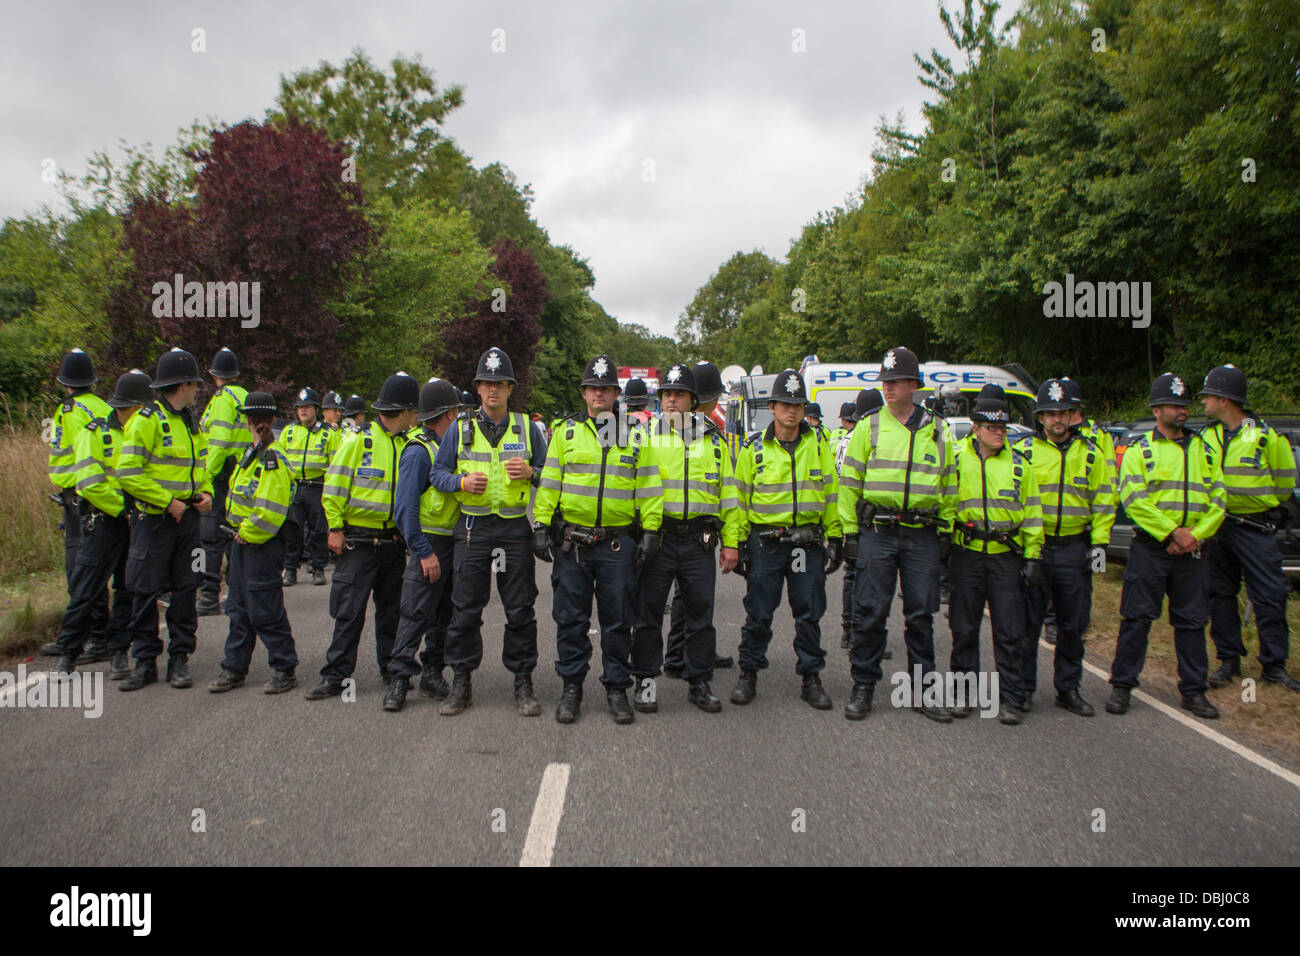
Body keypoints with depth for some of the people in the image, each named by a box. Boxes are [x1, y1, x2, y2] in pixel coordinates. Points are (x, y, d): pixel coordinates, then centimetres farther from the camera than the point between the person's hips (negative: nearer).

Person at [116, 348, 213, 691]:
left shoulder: (191, 421, 15)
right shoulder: (147, 420, -9)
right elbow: (128, 472, -15)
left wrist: (206, 492, 5)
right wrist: (168, 502, -15)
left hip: (188, 518, 7)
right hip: (155, 518, -7)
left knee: (185, 589, 7)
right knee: (146, 591, -1)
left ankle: (180, 659, 14)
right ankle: (145, 661, 10)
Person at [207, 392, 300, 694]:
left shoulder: (273, 460, -17)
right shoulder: (251, 454, 13)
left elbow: (270, 512, -22)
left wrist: (247, 534, -13)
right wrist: (239, 534, 15)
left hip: (261, 544, -9)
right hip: (244, 541, 9)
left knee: (265, 610, -3)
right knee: (239, 609, 14)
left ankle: (285, 670, 9)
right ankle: (234, 669, 22)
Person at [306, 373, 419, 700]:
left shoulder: (408, 446, 8)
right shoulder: (358, 440, -7)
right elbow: (334, 487, -6)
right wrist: (336, 528, -9)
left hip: (393, 541, 5)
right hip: (358, 541, -5)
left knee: (391, 609, 12)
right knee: (349, 611, -3)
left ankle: (392, 669, 24)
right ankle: (335, 676, 5)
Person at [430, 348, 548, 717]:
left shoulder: (527, 428, 8)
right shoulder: (461, 429, 8)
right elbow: (437, 473, 9)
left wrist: (530, 473, -10)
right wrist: (462, 482, -11)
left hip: (515, 527, 0)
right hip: (473, 527, 0)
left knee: (520, 610, 3)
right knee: (466, 609, 2)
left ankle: (523, 682, 14)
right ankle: (461, 682, 14)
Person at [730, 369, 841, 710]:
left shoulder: (819, 445, 7)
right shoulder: (754, 448, 2)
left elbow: (831, 494, 9)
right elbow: (739, 497, 4)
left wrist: (834, 539, 6)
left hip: (809, 542, 1)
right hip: (765, 541, -1)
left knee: (809, 613, 7)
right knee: (758, 613, 3)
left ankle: (811, 677, 18)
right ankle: (749, 674, 17)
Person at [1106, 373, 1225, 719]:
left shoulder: (1203, 450, 13)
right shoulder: (1139, 450, 1)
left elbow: (1218, 499, 8)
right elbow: (1134, 500, -10)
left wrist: (1196, 534, -7)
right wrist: (1172, 532, -16)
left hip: (1191, 553, 4)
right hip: (1150, 549, -3)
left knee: (1192, 621, 8)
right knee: (1137, 619, -1)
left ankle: (1193, 690, 18)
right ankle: (1122, 685, 9)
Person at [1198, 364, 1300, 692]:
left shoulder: (1265, 436, -7)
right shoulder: (1208, 437, 7)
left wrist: (1263, 507, 9)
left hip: (1255, 529, -5)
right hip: (1218, 528, 5)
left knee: (1269, 597, -2)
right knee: (1220, 595, 8)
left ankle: (1274, 665, 9)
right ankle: (1229, 660, 19)